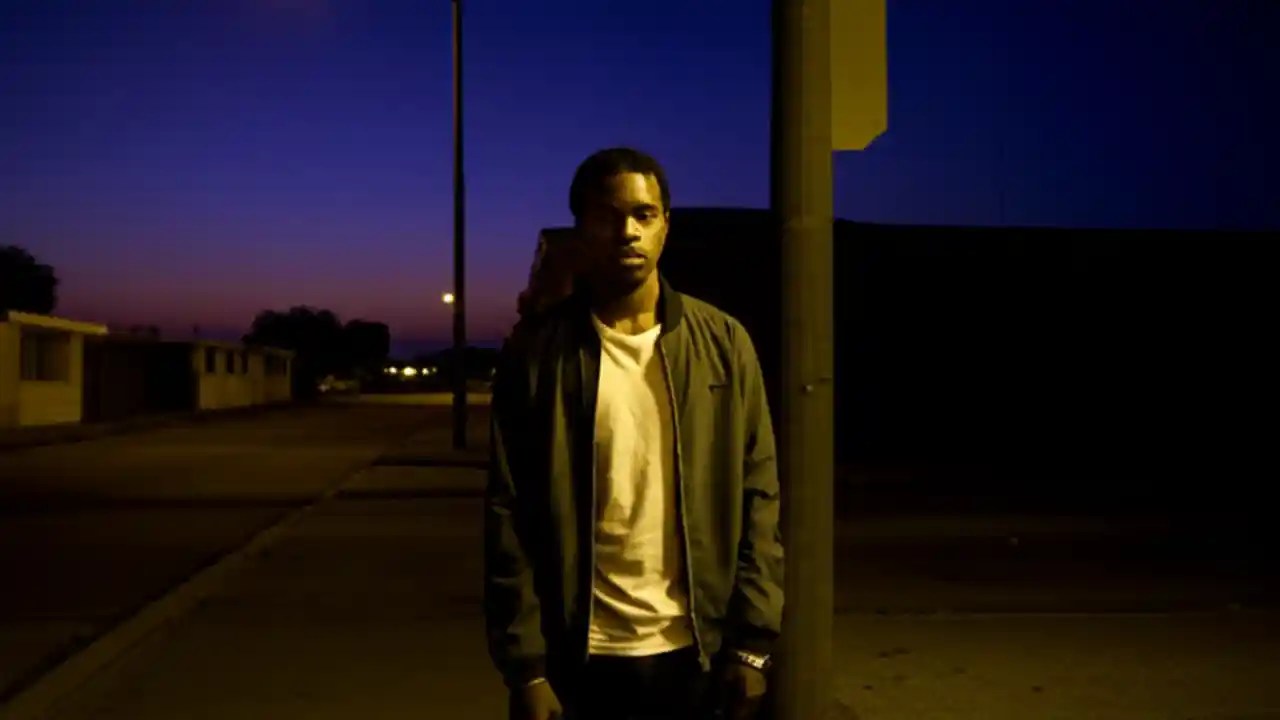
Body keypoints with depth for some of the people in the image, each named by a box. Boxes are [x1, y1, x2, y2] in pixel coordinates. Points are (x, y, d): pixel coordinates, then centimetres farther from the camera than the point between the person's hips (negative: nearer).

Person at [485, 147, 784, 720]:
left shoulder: (723, 342, 0)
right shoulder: (536, 350, -4)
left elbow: (759, 496, 1)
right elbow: (509, 514, -5)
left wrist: (753, 642, -3)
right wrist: (525, 667, -8)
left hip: (696, 653, 1)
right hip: (579, 660, -1)